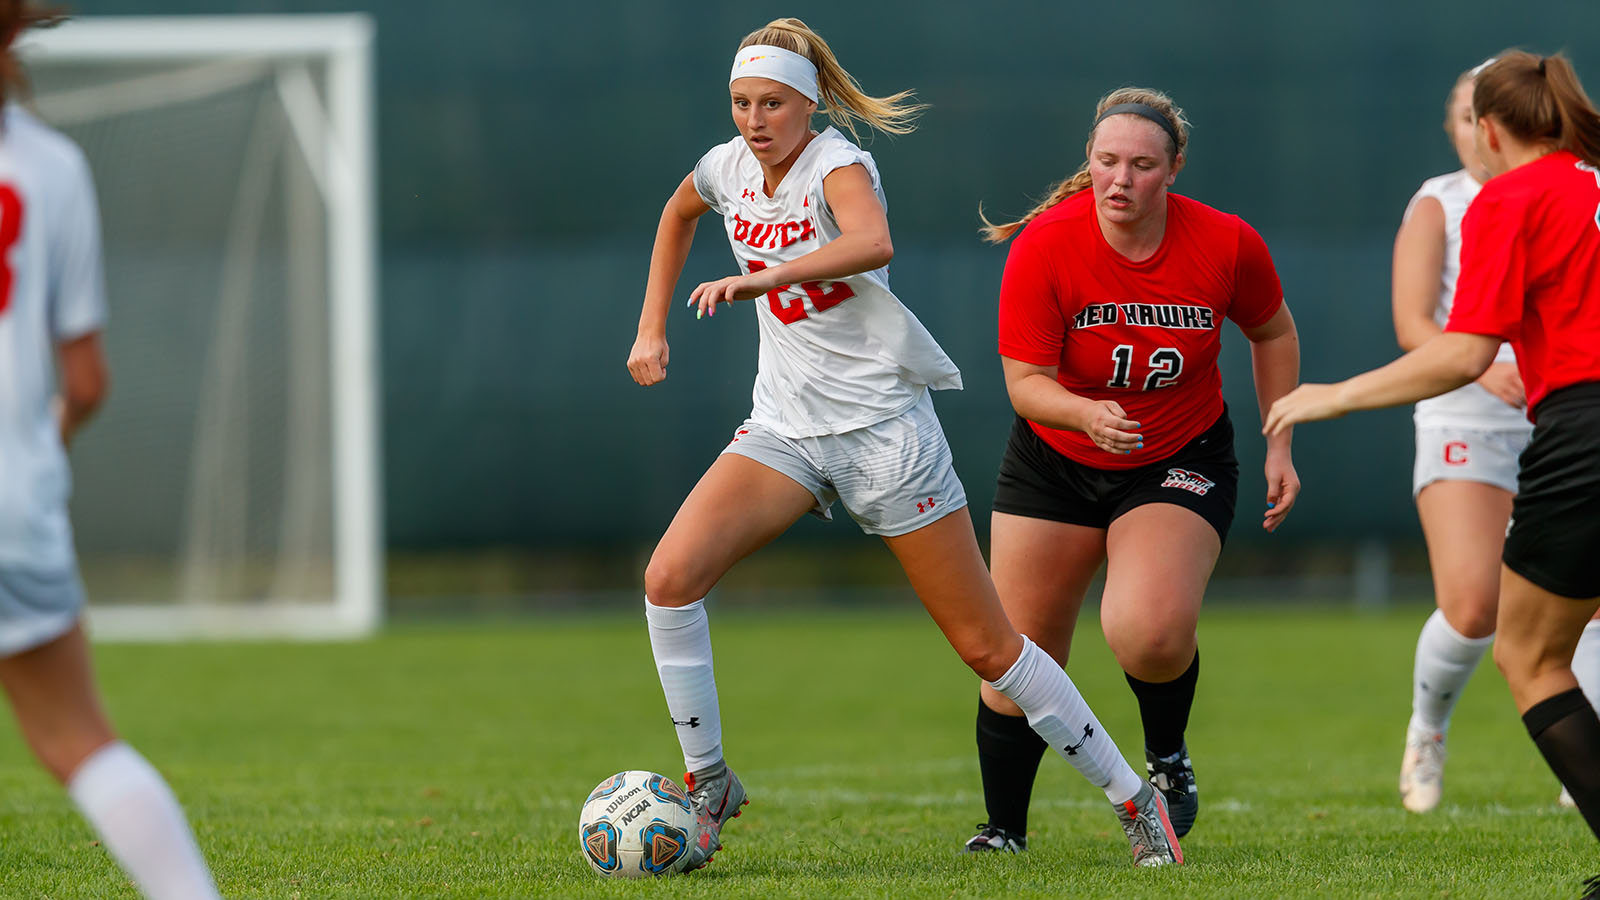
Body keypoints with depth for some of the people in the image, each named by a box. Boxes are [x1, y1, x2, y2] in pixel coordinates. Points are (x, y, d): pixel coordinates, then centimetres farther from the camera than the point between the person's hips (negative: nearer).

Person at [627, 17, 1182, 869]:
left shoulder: (837, 165, -16)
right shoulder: (728, 167, 3)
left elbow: (871, 242, -40)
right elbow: (678, 211, 29)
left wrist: (763, 278, -48)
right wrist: (651, 328, 22)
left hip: (881, 426, -5)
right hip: (785, 428, 6)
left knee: (987, 645, -3)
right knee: (669, 577, -17)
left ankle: (1134, 799, 10)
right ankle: (707, 784, -3)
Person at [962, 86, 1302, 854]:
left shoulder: (1227, 245, -16)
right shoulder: (1044, 246, -20)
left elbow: (1273, 333, 5)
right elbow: (1026, 381, -18)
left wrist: (1279, 446, 3)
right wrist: (1088, 415, -38)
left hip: (1179, 463, -1)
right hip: (1055, 464, 1)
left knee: (1151, 632, -27)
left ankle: (1168, 759, 5)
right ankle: (1003, 832, 22)